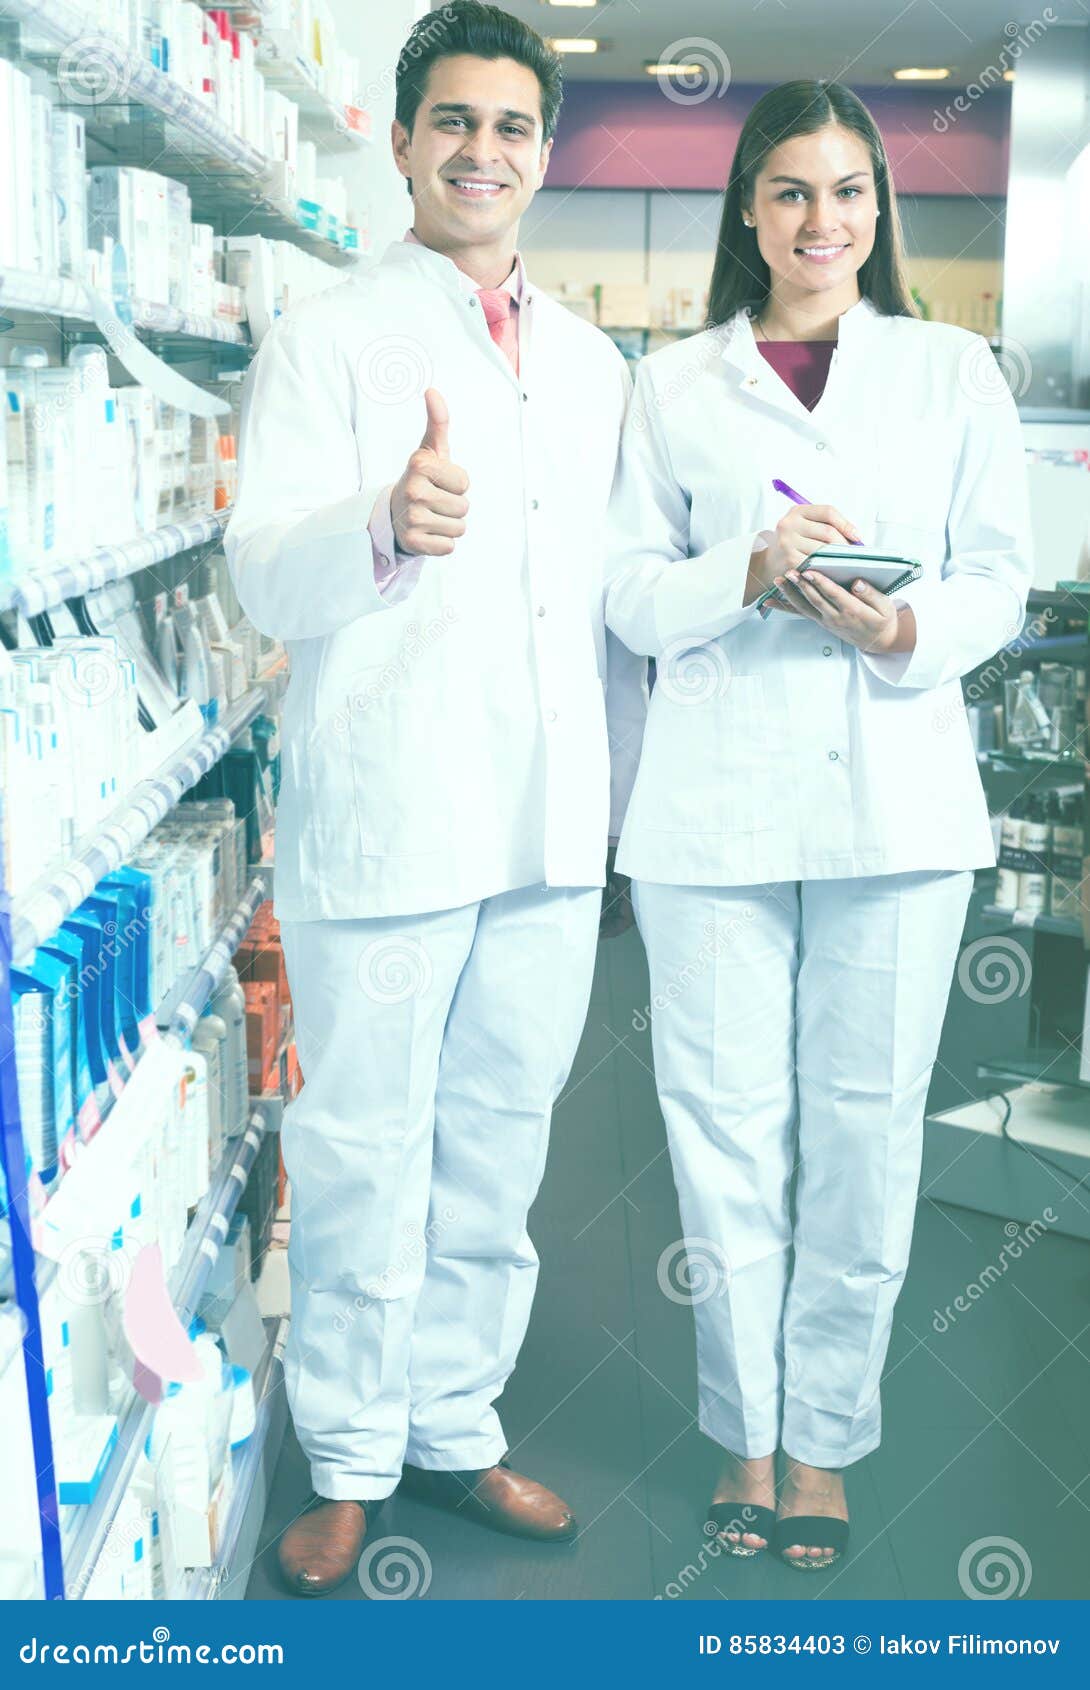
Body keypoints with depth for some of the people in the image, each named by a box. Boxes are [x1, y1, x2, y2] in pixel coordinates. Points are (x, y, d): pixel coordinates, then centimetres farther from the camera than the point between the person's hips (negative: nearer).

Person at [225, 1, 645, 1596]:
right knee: (364, 1156, 4)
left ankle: (455, 1427, 30)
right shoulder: (326, 338, -1)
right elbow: (265, 575, -14)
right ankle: (351, 1458, 22)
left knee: (497, 1151, 14)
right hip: (384, 820, -5)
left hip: (550, 828, 5)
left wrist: (621, 799, 16)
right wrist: (386, 526, -35)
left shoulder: (594, 365, 15)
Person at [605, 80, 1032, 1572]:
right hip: (715, 804, 0)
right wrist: (752, 571, -12)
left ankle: (824, 1439, 20)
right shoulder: (676, 386, 10)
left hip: (894, 799, 0)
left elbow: (1001, 584, 7)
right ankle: (744, 1432, 21)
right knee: (728, 1135, 3)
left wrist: (906, 630, -13)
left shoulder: (955, 372, 10)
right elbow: (632, 596, 7)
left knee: (864, 1138, 4)